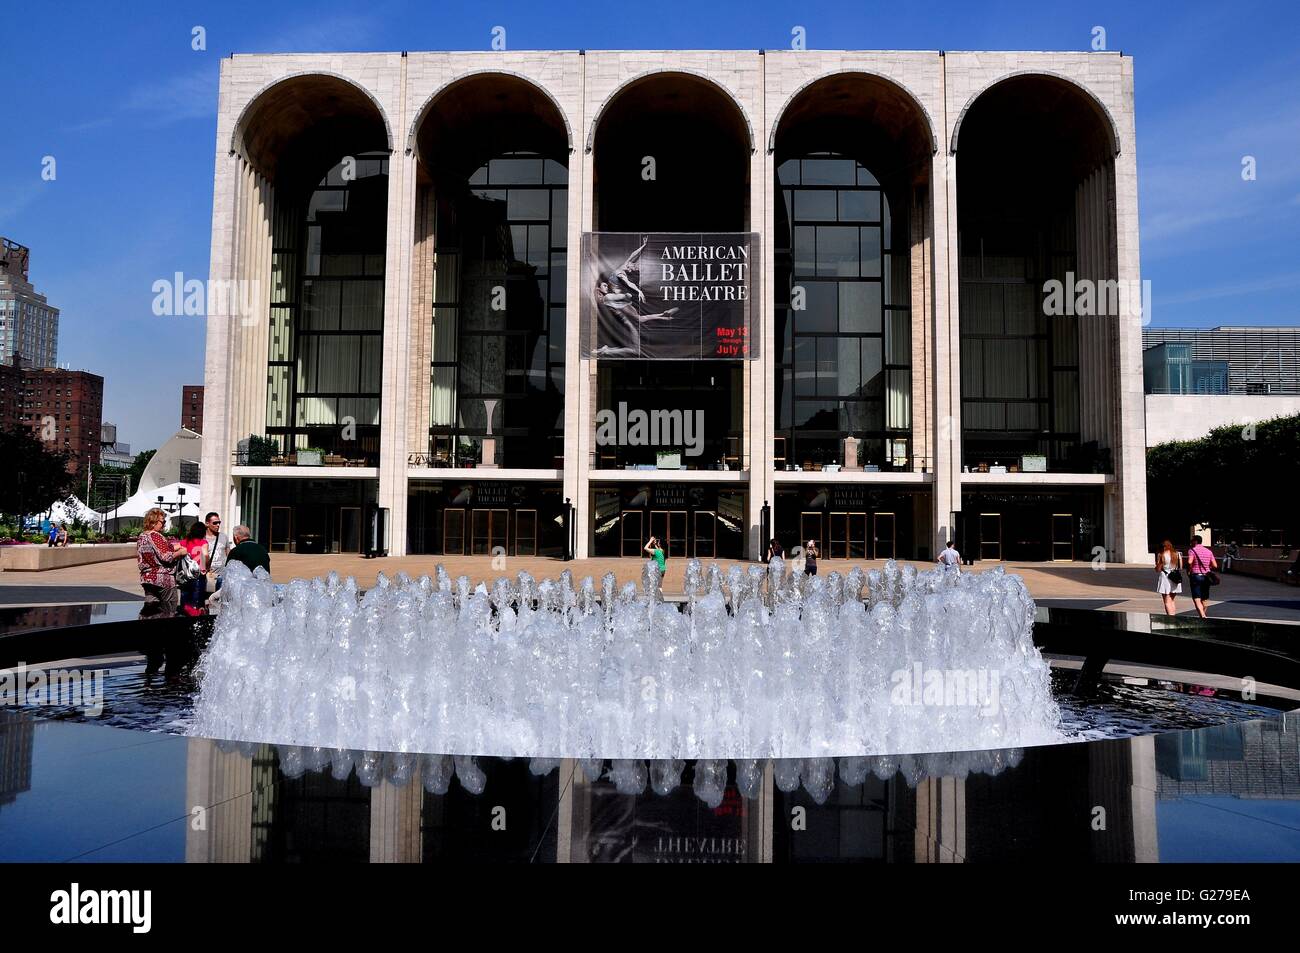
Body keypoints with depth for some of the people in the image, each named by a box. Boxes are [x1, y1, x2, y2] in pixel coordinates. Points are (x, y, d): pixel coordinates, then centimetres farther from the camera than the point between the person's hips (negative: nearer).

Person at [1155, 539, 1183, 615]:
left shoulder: (1161, 555, -9)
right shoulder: (1178, 554, 3)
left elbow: (1158, 569, -8)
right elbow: (1181, 568, 6)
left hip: (1165, 579, -4)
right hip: (1175, 580, 4)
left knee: (1167, 602, 0)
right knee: (1171, 600, 18)